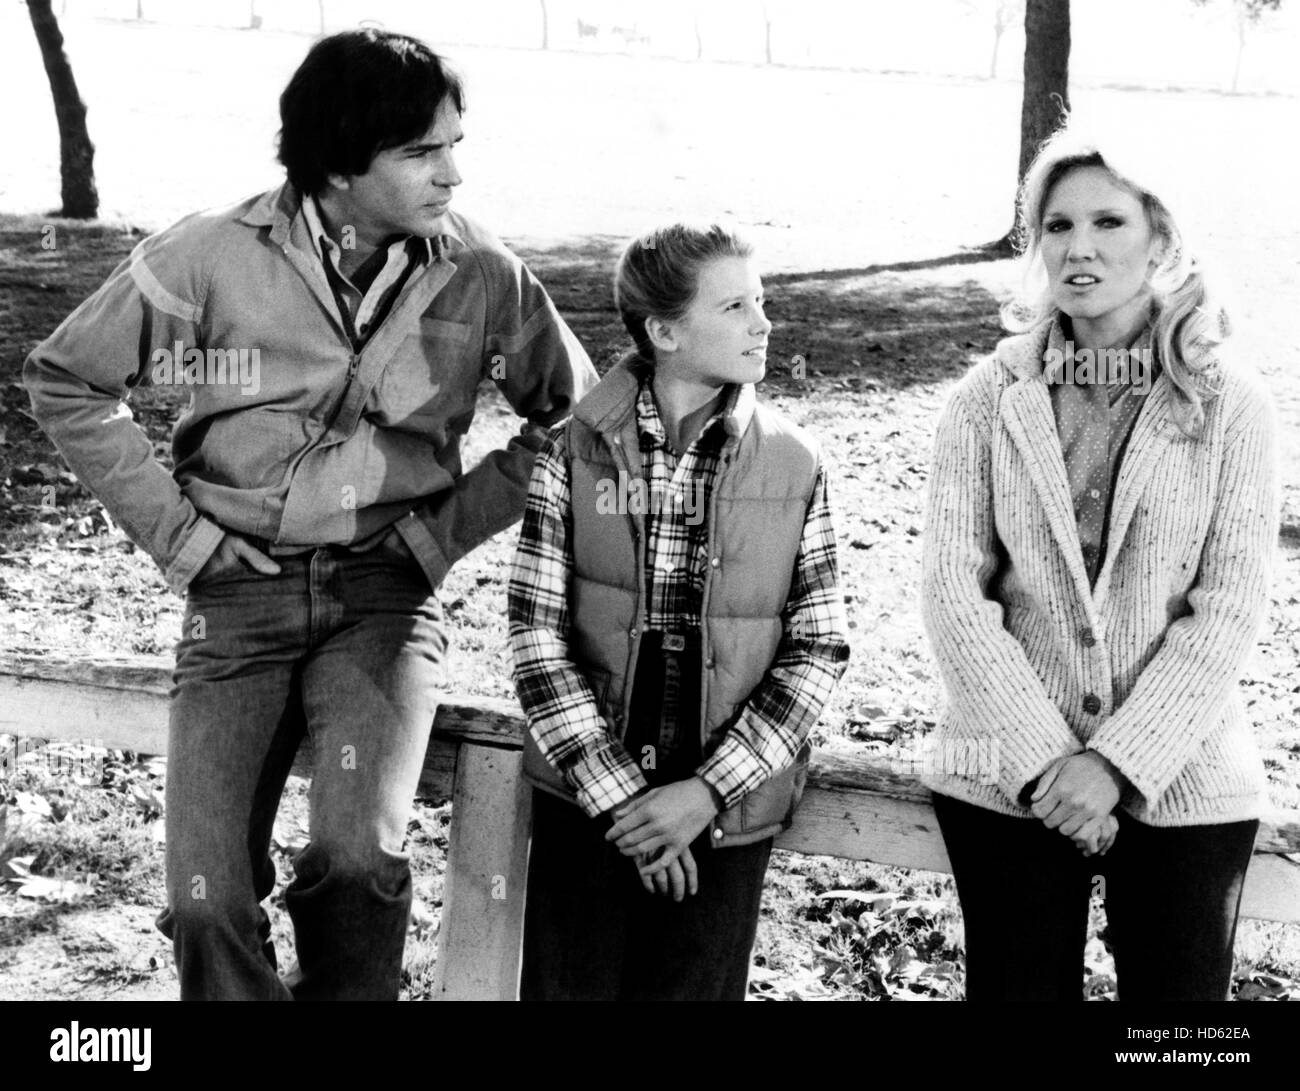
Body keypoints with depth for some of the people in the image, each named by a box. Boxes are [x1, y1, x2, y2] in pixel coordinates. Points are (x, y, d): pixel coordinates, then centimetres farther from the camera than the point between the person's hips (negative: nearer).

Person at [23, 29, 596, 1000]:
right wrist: (173, 528, -2)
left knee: (358, 856, -23)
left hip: (388, 589, 0)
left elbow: (569, 412, 10)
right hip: (241, 593, 1)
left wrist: (451, 525, 1)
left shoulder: (481, 275, -5)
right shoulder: (213, 258, -7)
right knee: (207, 901, -8)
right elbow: (67, 382, 5)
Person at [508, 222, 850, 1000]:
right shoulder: (575, 453, -4)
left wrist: (707, 791, -12)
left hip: (726, 811, 1)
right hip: (586, 793, 0)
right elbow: (536, 632, -6)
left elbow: (821, 649, -3)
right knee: (568, 985, 7)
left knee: (693, 987, 9)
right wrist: (619, 792, -12)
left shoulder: (795, 465, -3)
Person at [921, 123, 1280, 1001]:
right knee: (1016, 989, 11)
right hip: (1007, 782, 1)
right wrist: (1039, 759, -14)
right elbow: (954, 592, -6)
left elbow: (1230, 611, -8)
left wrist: (1118, 763, -15)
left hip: (1184, 785, -1)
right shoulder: (989, 399, -1)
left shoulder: (1231, 405, -3)